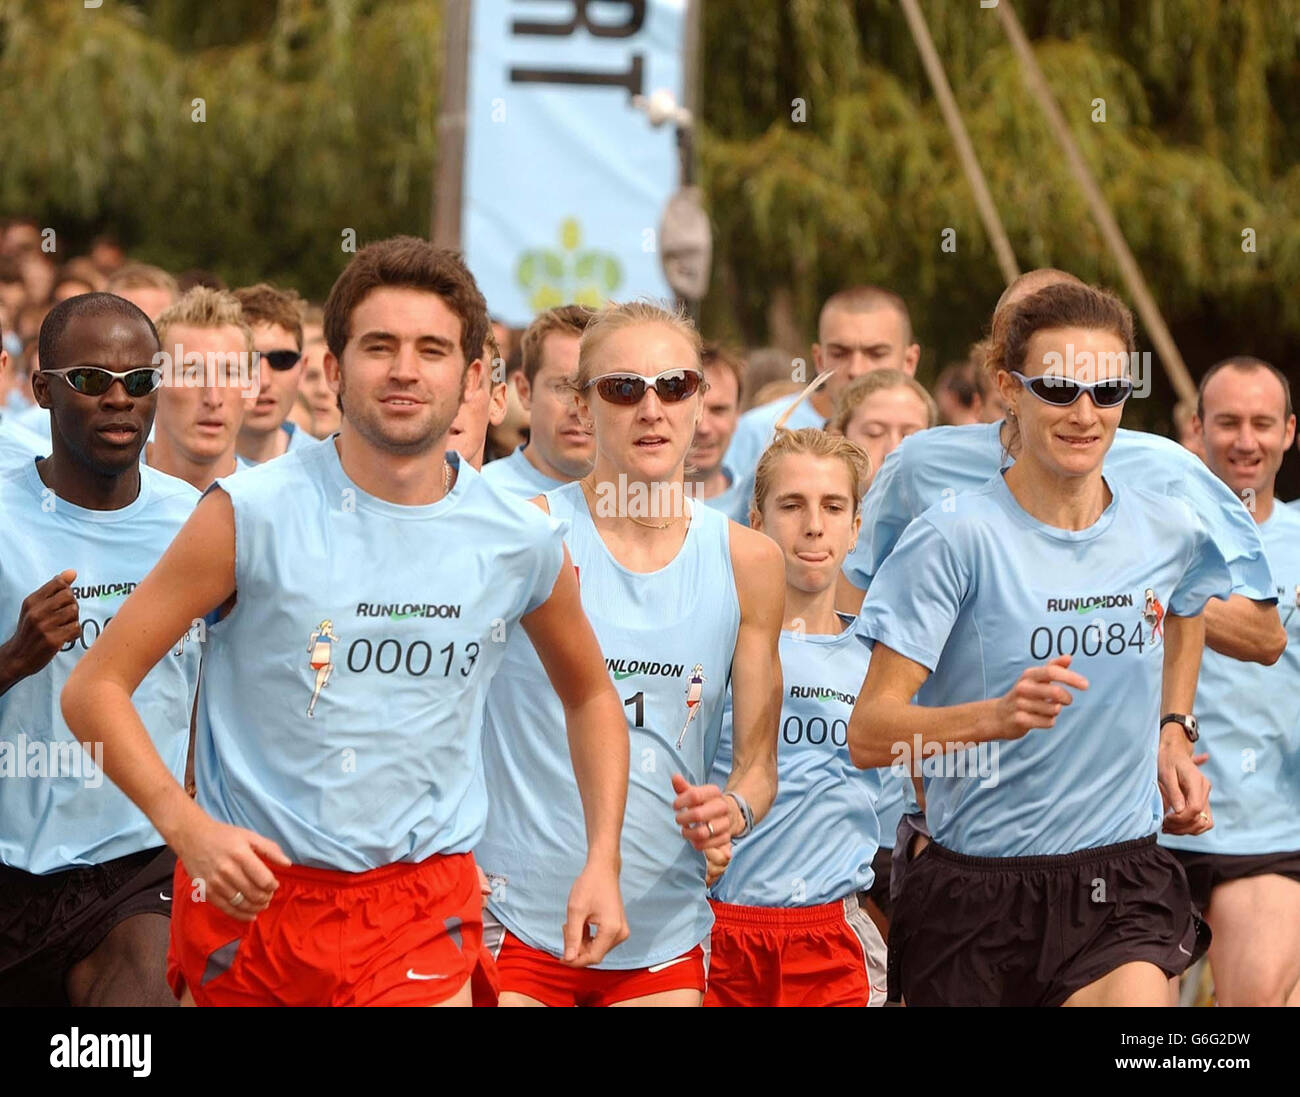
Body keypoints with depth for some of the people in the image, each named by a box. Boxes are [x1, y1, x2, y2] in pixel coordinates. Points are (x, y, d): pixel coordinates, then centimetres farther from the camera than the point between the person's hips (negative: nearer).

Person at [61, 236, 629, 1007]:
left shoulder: (522, 544, 1)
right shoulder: (253, 516, -7)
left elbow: (591, 696, 21)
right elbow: (96, 688, -5)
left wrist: (603, 861, 8)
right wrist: (187, 826, -19)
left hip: (424, 916, 1)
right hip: (249, 890, -1)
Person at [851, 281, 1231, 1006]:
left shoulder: (1172, 532, 2)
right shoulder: (957, 538, -11)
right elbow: (868, 734, -17)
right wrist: (994, 716, -32)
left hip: (1124, 891, 2)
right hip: (973, 892, -2)